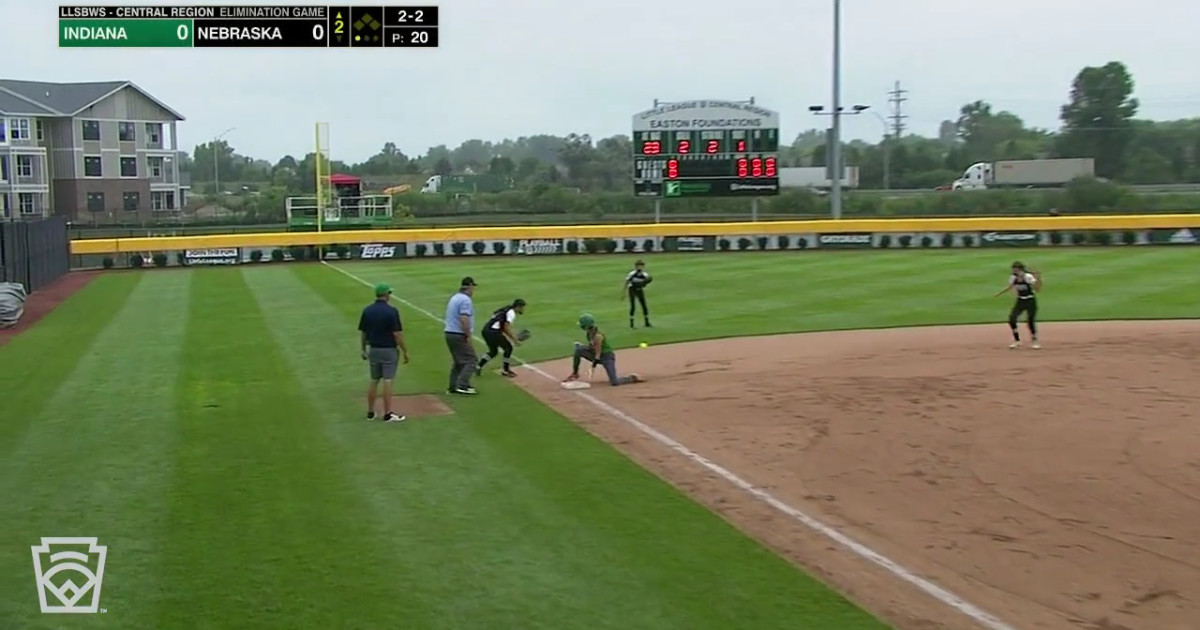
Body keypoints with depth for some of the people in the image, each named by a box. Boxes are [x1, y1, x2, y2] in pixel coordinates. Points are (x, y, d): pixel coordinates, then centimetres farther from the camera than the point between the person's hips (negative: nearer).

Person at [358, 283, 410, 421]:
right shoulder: (391, 311, -15)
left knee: (374, 381, 13)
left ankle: (370, 412, 18)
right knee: (387, 382, -2)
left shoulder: (367, 310, 2)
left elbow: (362, 332, 7)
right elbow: (397, 334, -16)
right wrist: (405, 351, -7)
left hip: (373, 350, 5)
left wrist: (364, 349, 19)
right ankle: (387, 414, 2)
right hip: (389, 350, -5)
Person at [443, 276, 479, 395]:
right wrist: (469, 336, -20)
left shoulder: (454, 298, 15)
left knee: (458, 361, 18)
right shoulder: (465, 300, -14)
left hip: (449, 333, 9)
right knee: (470, 360, -5)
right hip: (459, 335, -9)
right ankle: (463, 386, -11)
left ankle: (453, 387, 18)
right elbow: (464, 320, -24)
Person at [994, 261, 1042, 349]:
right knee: (1012, 319, -7)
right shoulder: (1013, 277, -3)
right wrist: (1000, 293, 18)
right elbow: (1011, 287, 18)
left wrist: (1038, 280, -35)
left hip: (1030, 301, -5)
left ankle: (1035, 342, 14)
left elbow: (1038, 289, -20)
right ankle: (1017, 341, 7)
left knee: (1030, 321, -7)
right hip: (1020, 301, 5)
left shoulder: (1028, 277, -18)